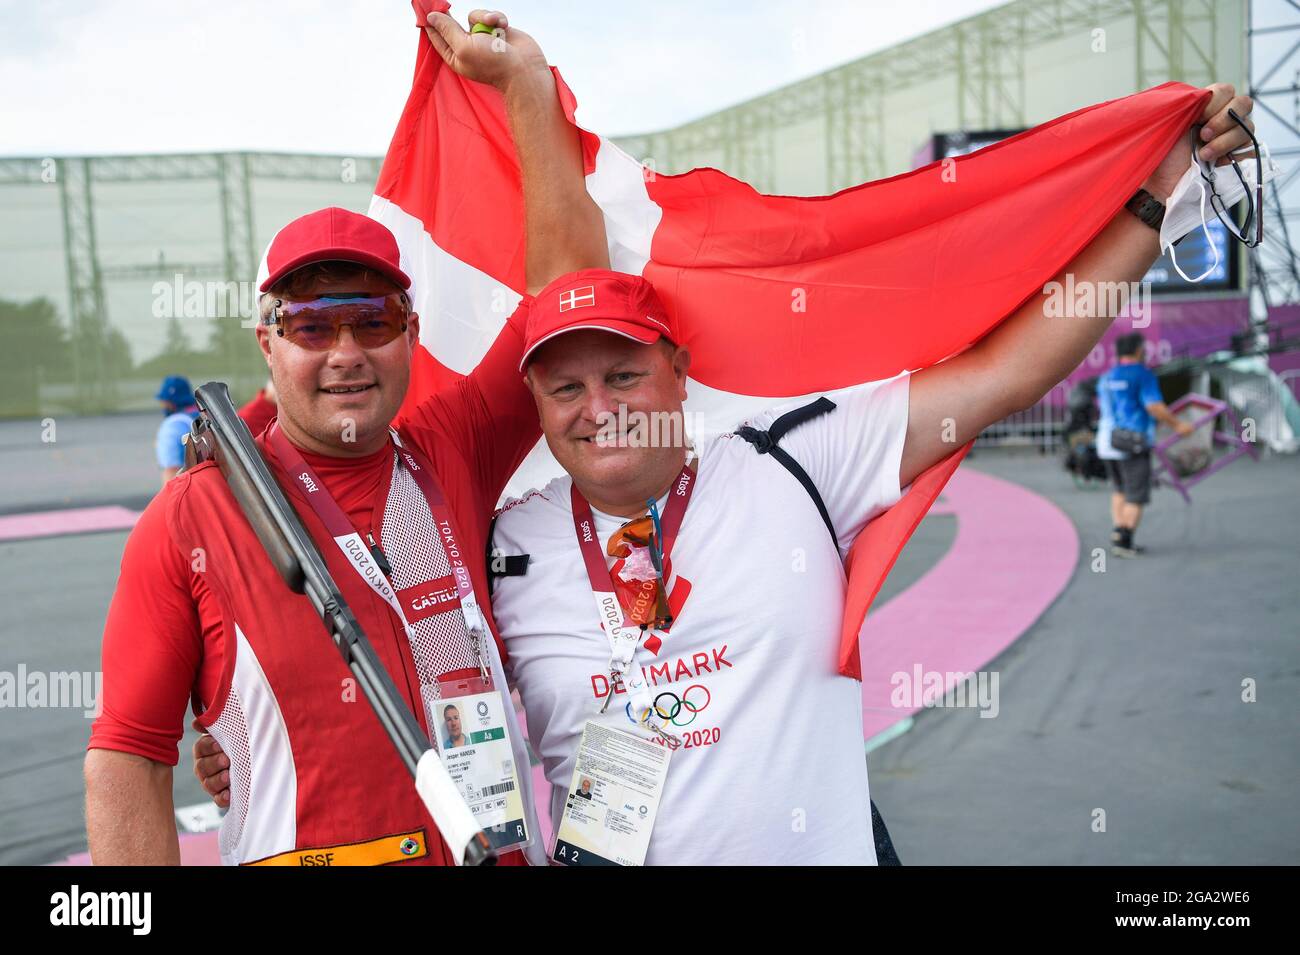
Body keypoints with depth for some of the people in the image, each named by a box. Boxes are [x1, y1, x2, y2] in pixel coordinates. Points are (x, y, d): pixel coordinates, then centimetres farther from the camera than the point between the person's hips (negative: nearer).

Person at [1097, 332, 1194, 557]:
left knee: (1120, 490, 21)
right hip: (1134, 445, -7)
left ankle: (1118, 532, 10)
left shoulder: (1107, 377, 12)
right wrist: (1178, 424, -5)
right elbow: (1155, 406, -17)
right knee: (1136, 496, 0)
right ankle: (1124, 541, -7)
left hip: (1108, 442, 7)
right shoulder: (1143, 374, -9)